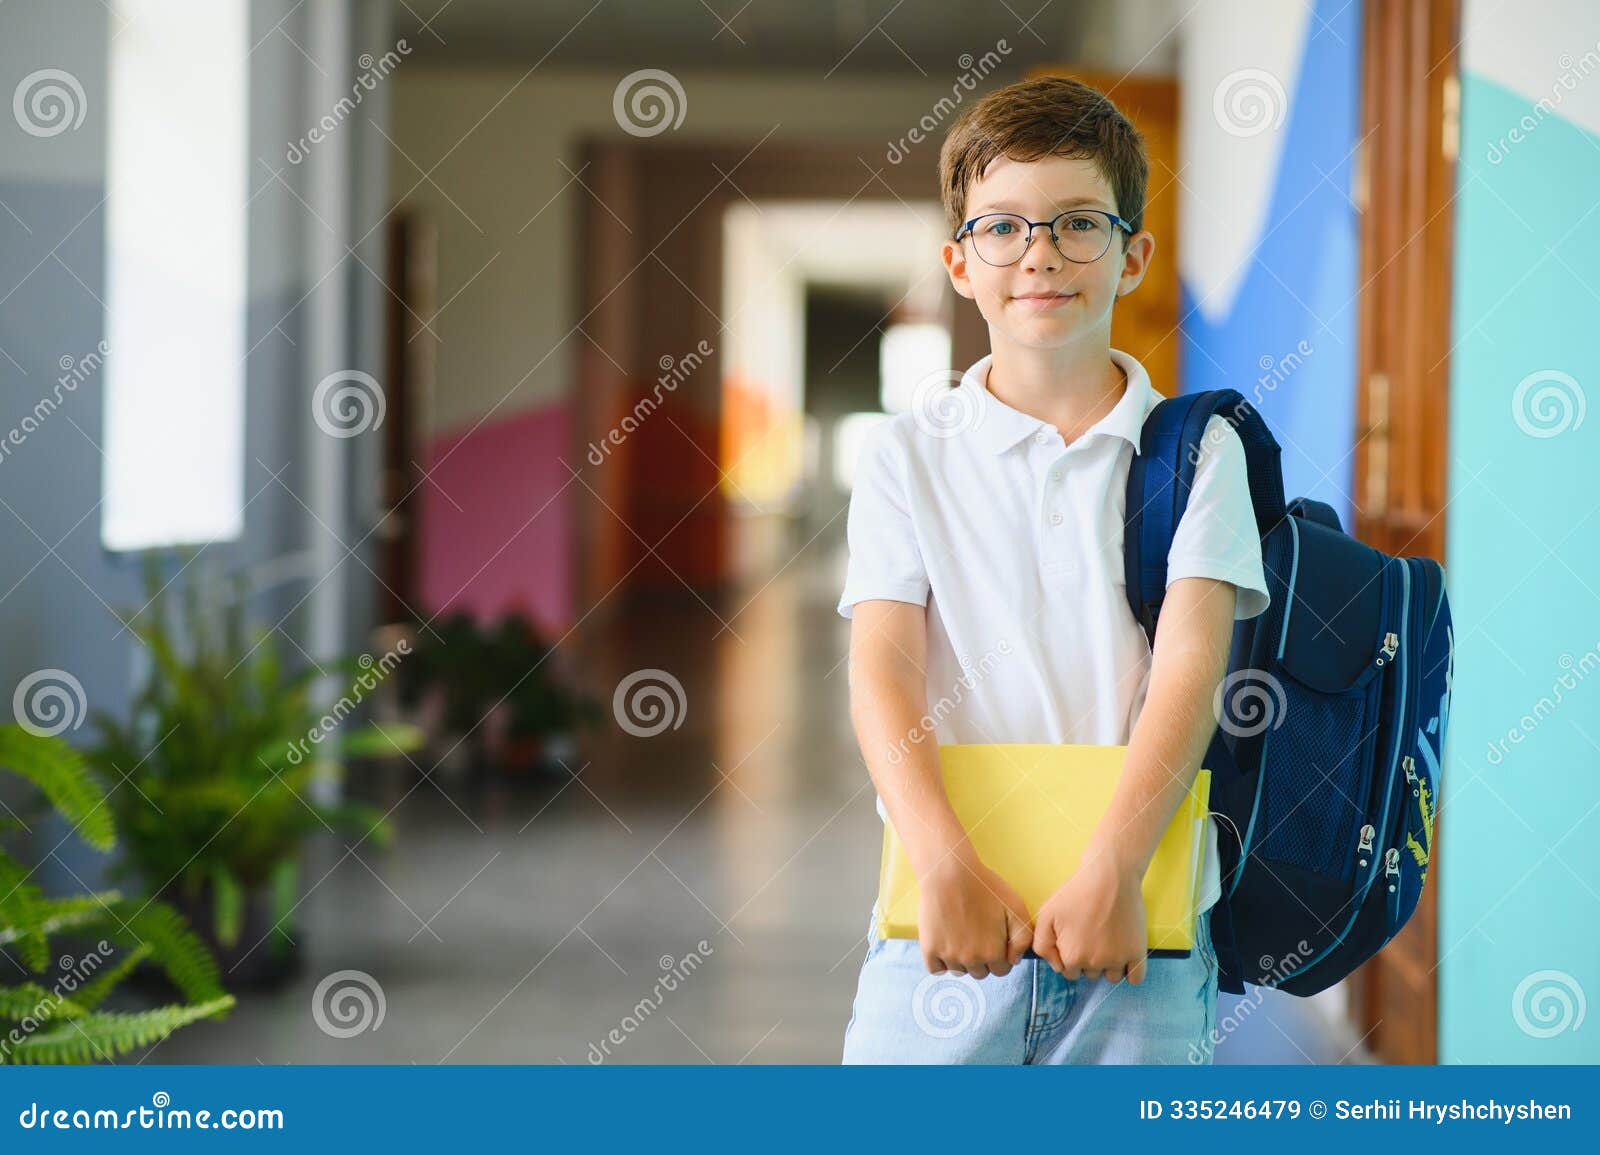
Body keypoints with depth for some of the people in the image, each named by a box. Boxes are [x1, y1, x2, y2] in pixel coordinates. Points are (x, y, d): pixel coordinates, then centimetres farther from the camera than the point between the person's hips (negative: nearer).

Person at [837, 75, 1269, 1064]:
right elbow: (882, 675, -4)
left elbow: (1191, 668, -6)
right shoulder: (909, 455, 7)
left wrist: (1112, 872, -20)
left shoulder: (1197, 452, 6)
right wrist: (948, 868, -19)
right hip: (945, 917, 0)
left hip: (1141, 926, 0)